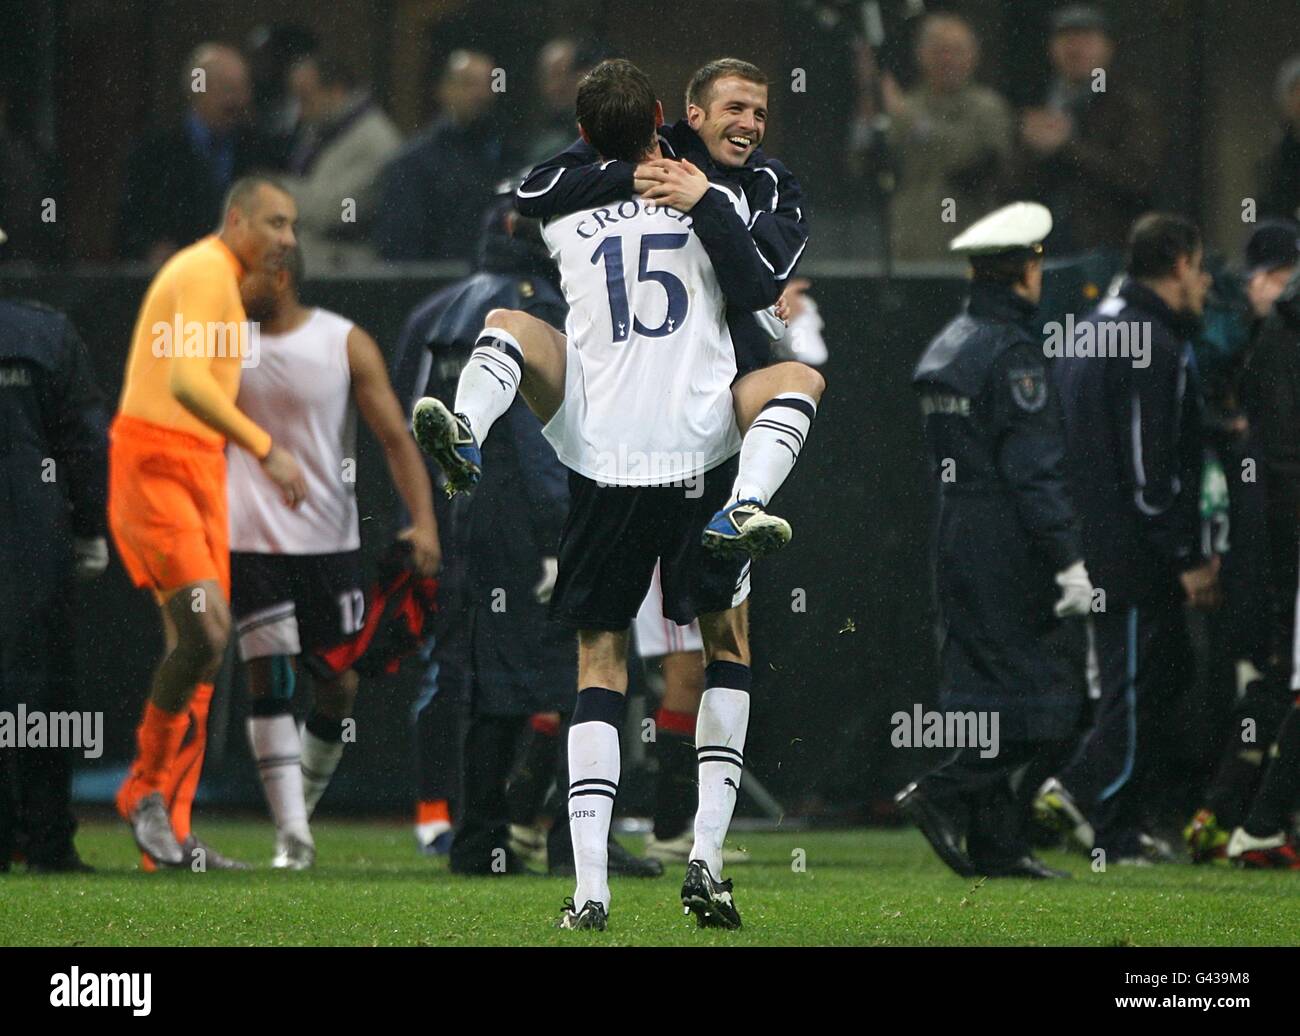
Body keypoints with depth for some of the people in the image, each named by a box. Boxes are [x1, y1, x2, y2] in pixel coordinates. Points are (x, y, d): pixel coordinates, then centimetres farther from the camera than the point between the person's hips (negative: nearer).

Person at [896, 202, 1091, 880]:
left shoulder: (947, 347, 13)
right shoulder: (1010, 354, -13)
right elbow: (1035, 470, -18)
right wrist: (1068, 563, -18)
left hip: (955, 537, 9)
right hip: (1009, 545, -9)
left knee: (984, 692, 9)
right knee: (1039, 703, -5)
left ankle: (996, 846, 8)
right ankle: (942, 794, -15)